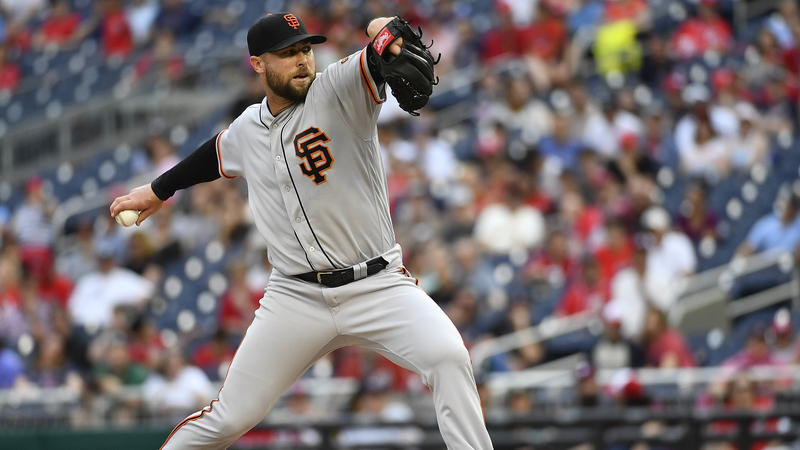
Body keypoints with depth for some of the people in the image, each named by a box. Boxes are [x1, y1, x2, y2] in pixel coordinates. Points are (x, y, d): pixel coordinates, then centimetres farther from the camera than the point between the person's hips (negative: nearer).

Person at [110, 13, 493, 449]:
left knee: (448, 357, -29)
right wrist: (158, 190, 43)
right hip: (297, 297, 3)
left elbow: (377, 60, -28)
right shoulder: (247, 129, 8)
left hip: (378, 286, -3)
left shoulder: (337, 90, -7)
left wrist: (386, 33, -52)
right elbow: (217, 154, 32)